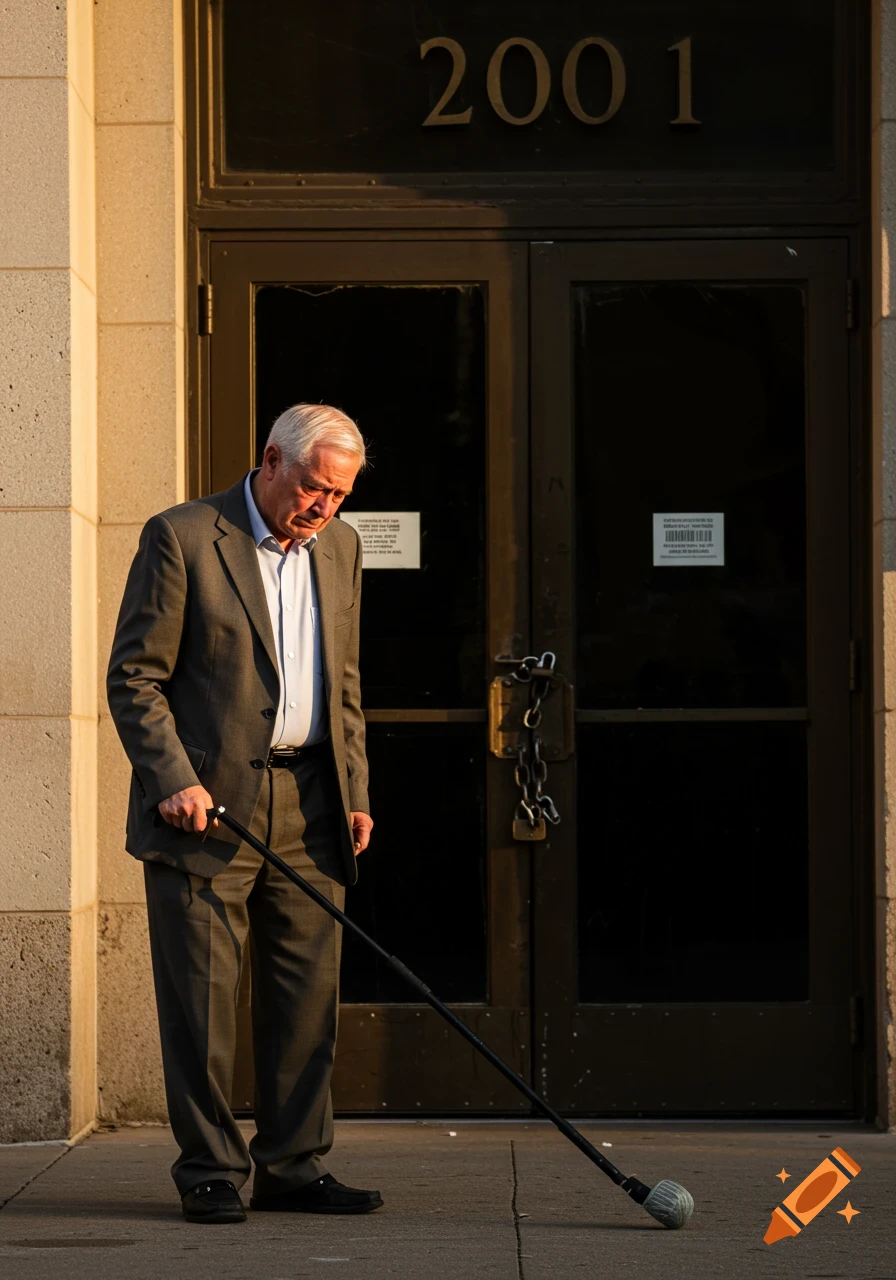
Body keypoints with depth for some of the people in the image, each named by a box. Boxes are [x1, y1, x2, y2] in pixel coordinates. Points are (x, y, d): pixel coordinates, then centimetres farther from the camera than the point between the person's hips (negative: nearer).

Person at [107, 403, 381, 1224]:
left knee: (309, 994, 6)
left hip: (309, 810, 6)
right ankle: (211, 1172, 7)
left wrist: (356, 792, 12)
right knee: (203, 997, -2)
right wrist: (174, 780, -16)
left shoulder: (340, 548, 13)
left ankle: (294, 1166, 15)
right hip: (209, 807, -5)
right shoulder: (181, 537, -6)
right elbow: (134, 677, -7)